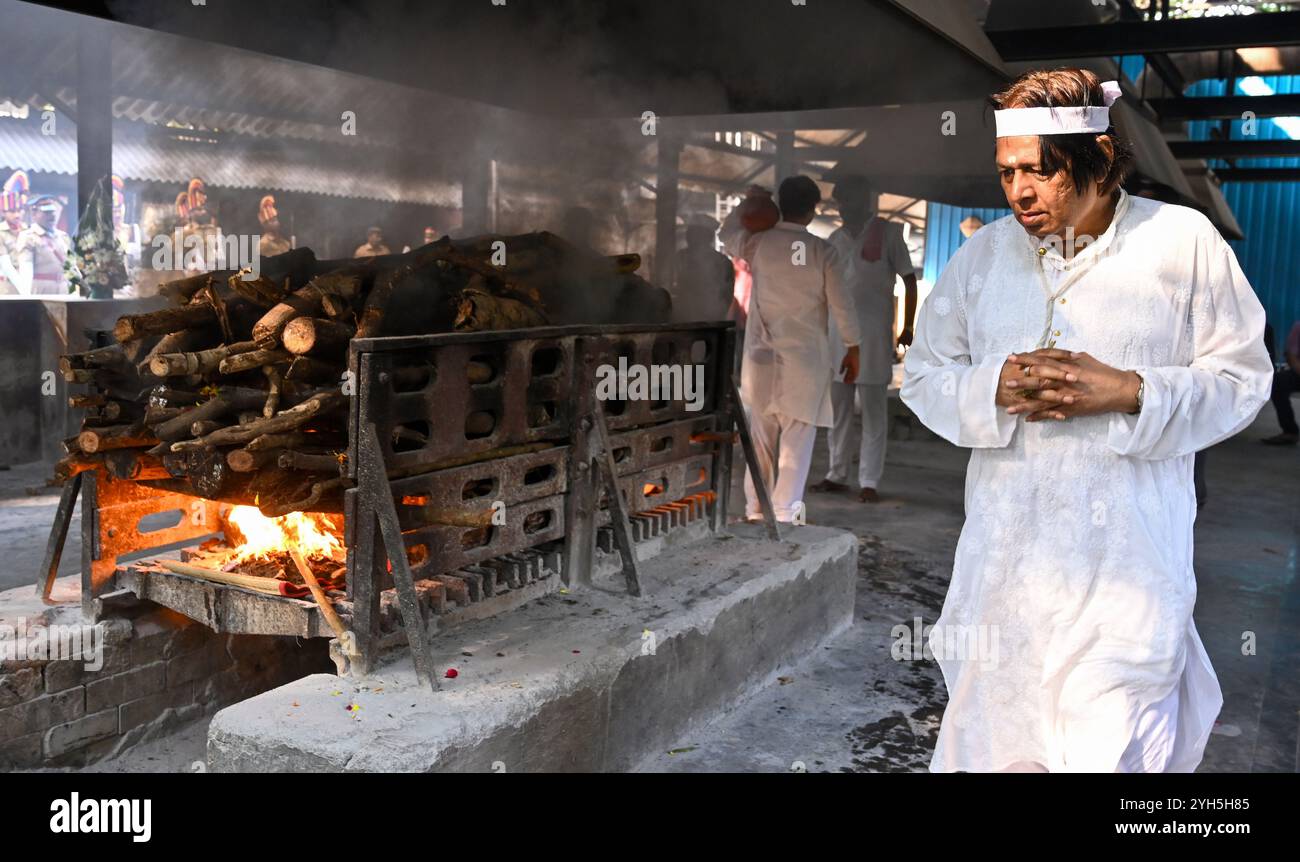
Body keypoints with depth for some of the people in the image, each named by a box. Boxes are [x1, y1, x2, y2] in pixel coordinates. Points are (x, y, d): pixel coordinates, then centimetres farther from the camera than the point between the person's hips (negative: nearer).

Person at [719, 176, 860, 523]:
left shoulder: (758, 243, -1)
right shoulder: (822, 250, -6)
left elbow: (726, 233, 21)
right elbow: (841, 304, -3)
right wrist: (852, 348, 8)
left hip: (763, 357, 3)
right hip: (806, 358, -2)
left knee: (761, 437, 12)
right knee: (797, 439, 1)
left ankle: (756, 511, 17)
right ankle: (784, 514, -2)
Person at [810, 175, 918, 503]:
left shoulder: (887, 233, 1)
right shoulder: (835, 239, 14)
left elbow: (909, 279, 1)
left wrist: (908, 327, -5)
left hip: (873, 333, -5)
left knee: (874, 411, -1)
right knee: (838, 409, 9)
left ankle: (868, 481, 2)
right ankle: (837, 474, 18)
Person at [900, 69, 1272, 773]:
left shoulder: (1183, 241, -1)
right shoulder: (983, 253, 6)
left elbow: (1241, 377, 0)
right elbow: (922, 376, 8)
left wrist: (1127, 393, -16)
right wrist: (996, 386, -13)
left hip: (1129, 559, -2)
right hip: (1005, 550, 3)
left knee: (1113, 746, 1)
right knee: (992, 730, 11)